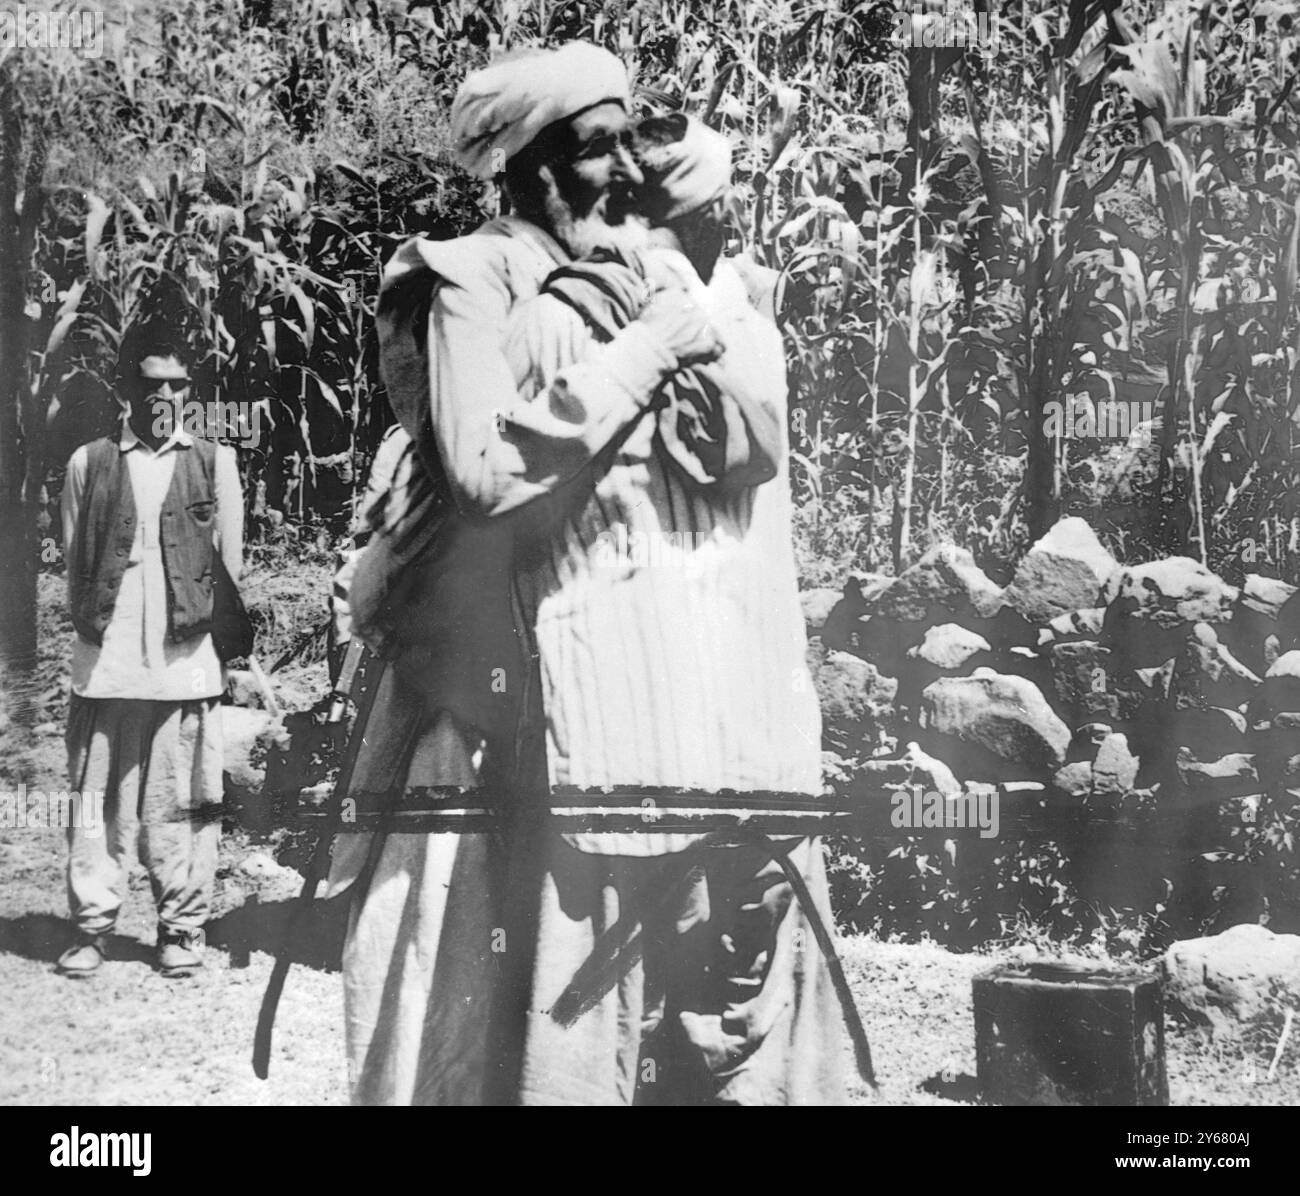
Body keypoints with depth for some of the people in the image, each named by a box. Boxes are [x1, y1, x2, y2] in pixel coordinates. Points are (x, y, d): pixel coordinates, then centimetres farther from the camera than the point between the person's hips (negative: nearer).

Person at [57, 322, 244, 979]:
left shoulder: (214, 461, 8)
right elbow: (74, 562, 10)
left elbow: (231, 564, 9)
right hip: (104, 665, 1)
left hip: (186, 661, 0)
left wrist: (208, 629, 3)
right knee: (98, 798, 2)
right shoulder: (89, 463, 9)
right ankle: (92, 925, 11)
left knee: (181, 802, 2)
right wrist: (95, 629, 2)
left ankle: (182, 928, 12)